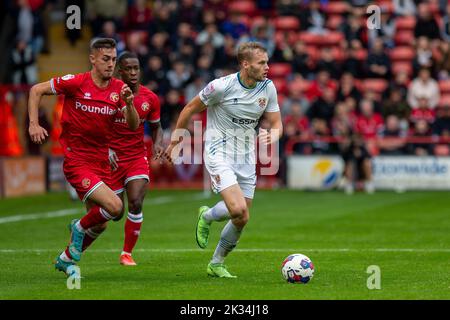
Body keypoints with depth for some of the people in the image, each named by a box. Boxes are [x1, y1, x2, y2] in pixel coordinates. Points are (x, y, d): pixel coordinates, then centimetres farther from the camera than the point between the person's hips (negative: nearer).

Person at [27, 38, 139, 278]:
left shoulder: (119, 89, 2)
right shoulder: (75, 82, -11)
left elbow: (133, 126, -1)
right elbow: (36, 90, -1)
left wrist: (129, 103, -20)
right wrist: (33, 124, -12)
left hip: (101, 162, 6)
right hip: (76, 161, -6)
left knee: (98, 224, 12)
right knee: (114, 207, -22)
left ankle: (66, 259, 35)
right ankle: (80, 228, 7)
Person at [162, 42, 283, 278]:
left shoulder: (268, 88, -1)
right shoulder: (222, 86, -16)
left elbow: (276, 124, 6)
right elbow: (190, 109, -3)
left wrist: (272, 136, -18)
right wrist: (174, 142, 3)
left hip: (246, 158, 6)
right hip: (219, 153, -6)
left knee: (242, 219, 6)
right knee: (238, 210, -23)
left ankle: (216, 264, 26)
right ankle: (207, 216, 11)